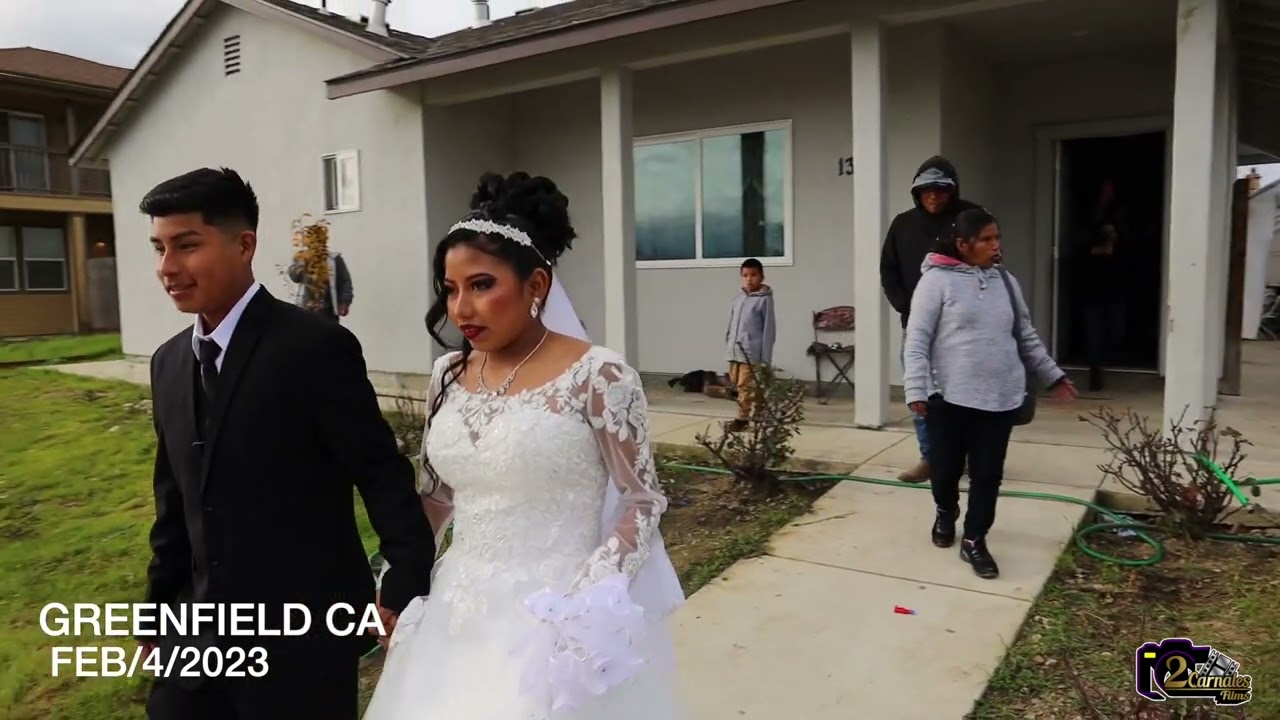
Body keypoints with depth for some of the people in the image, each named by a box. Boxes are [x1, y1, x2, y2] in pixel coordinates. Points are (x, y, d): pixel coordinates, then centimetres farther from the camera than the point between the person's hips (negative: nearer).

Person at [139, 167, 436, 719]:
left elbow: (382, 475, -14)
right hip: (202, 631, 6)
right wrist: (160, 605, 15)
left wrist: (408, 586, -13)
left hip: (302, 633, -6)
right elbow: (174, 501, 12)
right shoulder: (168, 363, 5)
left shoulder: (317, 347, -17)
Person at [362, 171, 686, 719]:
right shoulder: (448, 375, 2)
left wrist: (589, 601, -17)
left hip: (557, 619, -5)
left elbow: (643, 500, -9)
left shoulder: (598, 376, -14)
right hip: (460, 616, 6)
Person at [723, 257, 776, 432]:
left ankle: (742, 418, 4)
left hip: (752, 352, -7)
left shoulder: (764, 299, -6)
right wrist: (728, 346, 12)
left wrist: (765, 357, -10)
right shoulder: (738, 297, 11)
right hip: (735, 350, 7)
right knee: (737, 383, 12)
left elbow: (769, 328, -7)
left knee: (745, 386, -5)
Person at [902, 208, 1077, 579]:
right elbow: (917, 339, -11)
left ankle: (974, 540, 20)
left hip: (1000, 398, 4)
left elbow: (1027, 336, 20)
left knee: (988, 473, 5)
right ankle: (945, 512, 40)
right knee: (946, 466, 10)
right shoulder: (937, 280, -7)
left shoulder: (1006, 281, 11)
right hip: (950, 397, -4)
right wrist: (916, 389, -18)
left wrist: (1053, 375, 20)